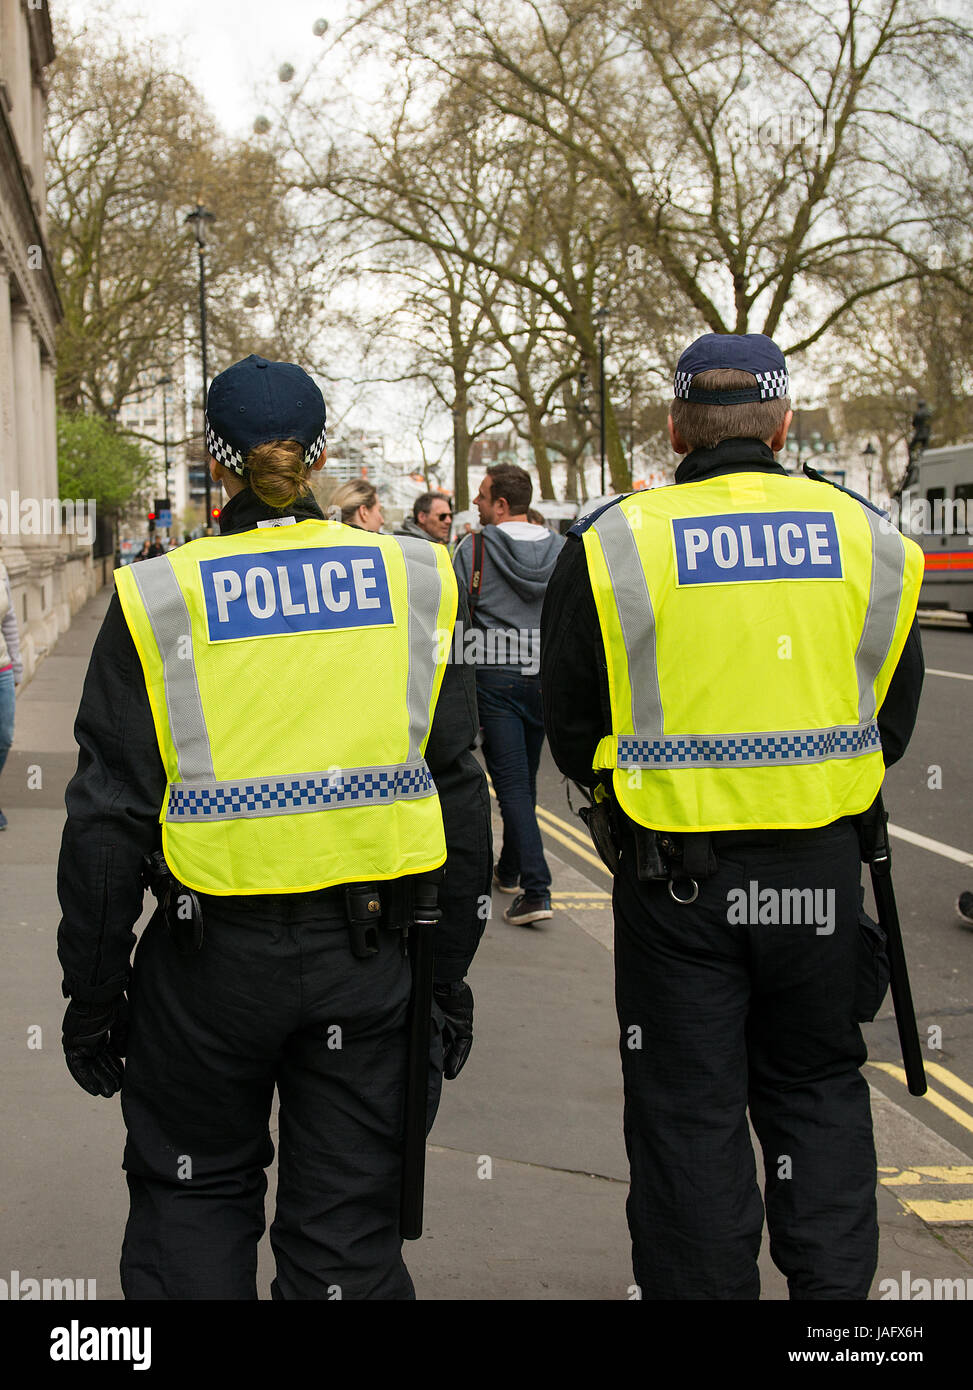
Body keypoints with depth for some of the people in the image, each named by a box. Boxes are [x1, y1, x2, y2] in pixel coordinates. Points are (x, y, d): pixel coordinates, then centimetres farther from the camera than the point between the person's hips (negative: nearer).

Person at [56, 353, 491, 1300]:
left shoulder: (161, 599, -7)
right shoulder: (412, 583, 1)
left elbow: (109, 819, -6)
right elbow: (459, 793, 3)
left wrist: (91, 996, 4)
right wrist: (450, 973, 11)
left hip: (213, 954, -2)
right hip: (368, 945, 2)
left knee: (191, 1195, 19)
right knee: (349, 1221, 12)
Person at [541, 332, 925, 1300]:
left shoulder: (614, 544, -7)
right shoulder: (867, 538, 1)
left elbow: (573, 732, 1)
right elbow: (892, 720, 10)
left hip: (673, 872, -2)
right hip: (821, 869, 3)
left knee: (689, 1112, 9)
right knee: (817, 1089, 18)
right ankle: (833, 1278, 22)